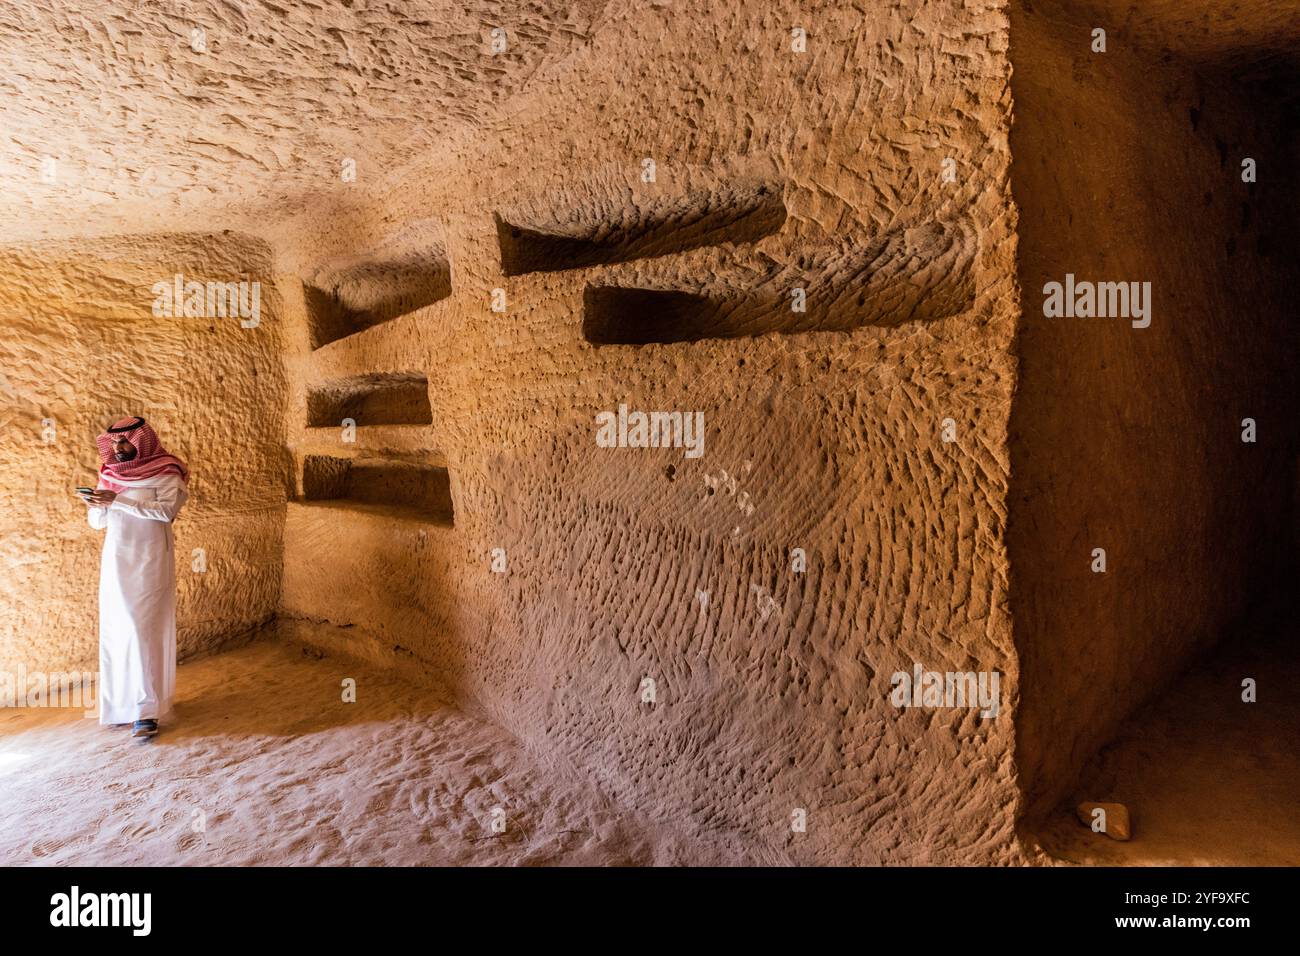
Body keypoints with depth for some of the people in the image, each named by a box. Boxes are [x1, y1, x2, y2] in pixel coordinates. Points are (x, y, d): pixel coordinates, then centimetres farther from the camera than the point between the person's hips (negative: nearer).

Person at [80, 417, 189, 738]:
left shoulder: (165, 474, -6)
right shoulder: (110, 475, 11)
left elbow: (167, 510, -21)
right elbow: (97, 522, 13)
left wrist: (118, 500, -22)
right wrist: (95, 503, -9)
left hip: (148, 563, -6)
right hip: (115, 562, 6)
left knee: (142, 630, -10)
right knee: (116, 631, 7)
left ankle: (147, 710, -8)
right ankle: (124, 701, 17)